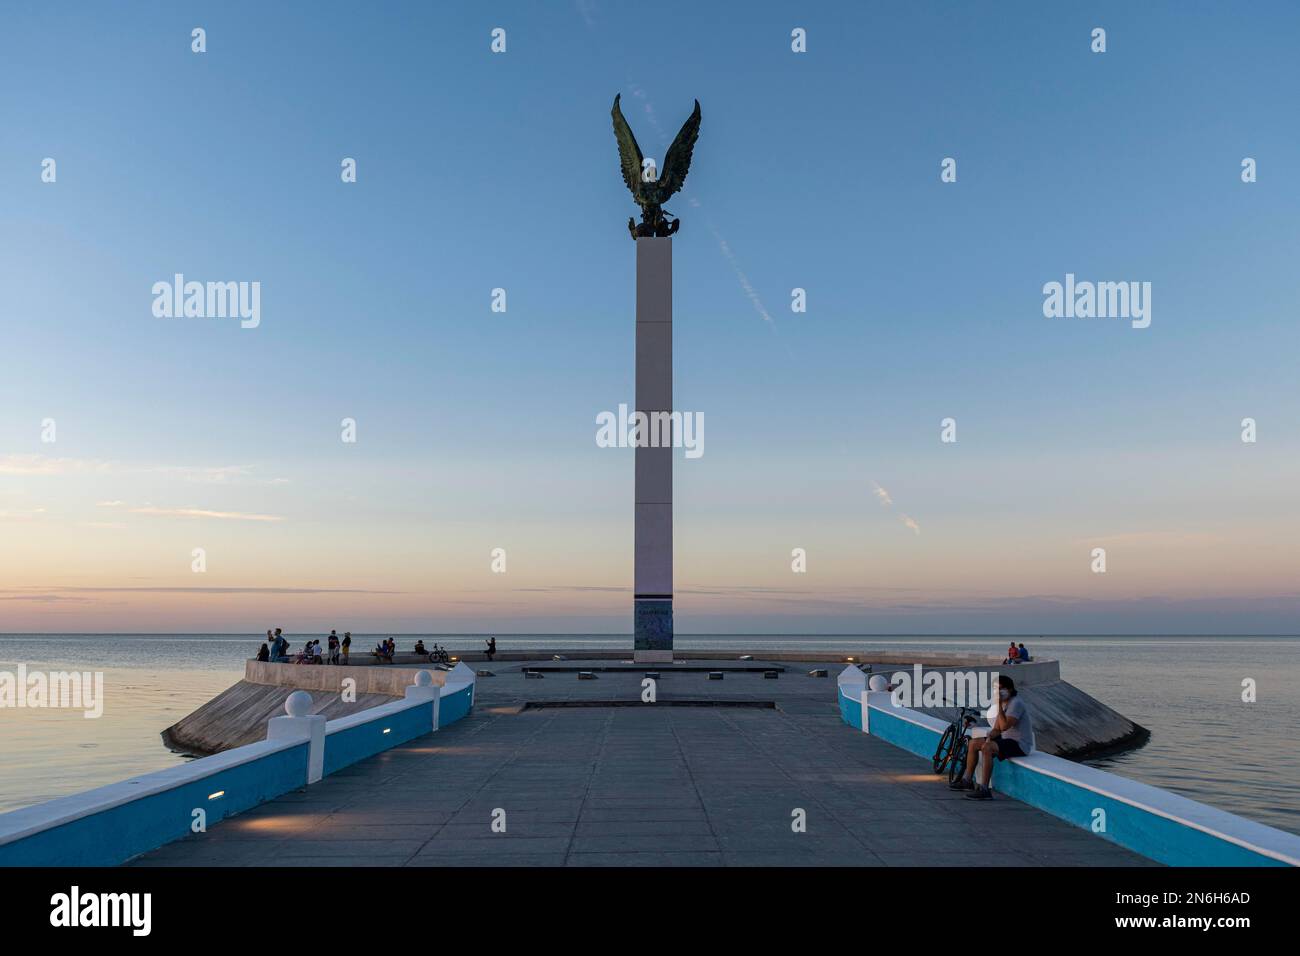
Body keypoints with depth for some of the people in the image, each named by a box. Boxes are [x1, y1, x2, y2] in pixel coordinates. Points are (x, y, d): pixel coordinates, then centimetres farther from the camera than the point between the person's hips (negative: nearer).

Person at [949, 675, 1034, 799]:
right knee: (974, 743, 7)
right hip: (1007, 739, 10)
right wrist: (989, 737, -7)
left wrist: (999, 706, -28)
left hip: (1020, 745, -10)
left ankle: (984, 789, -29)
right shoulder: (1003, 703, 11)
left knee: (987, 748, -31)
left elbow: (1004, 726, -30)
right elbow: (996, 729, 13)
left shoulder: (1016, 703, -19)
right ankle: (967, 781, 15)